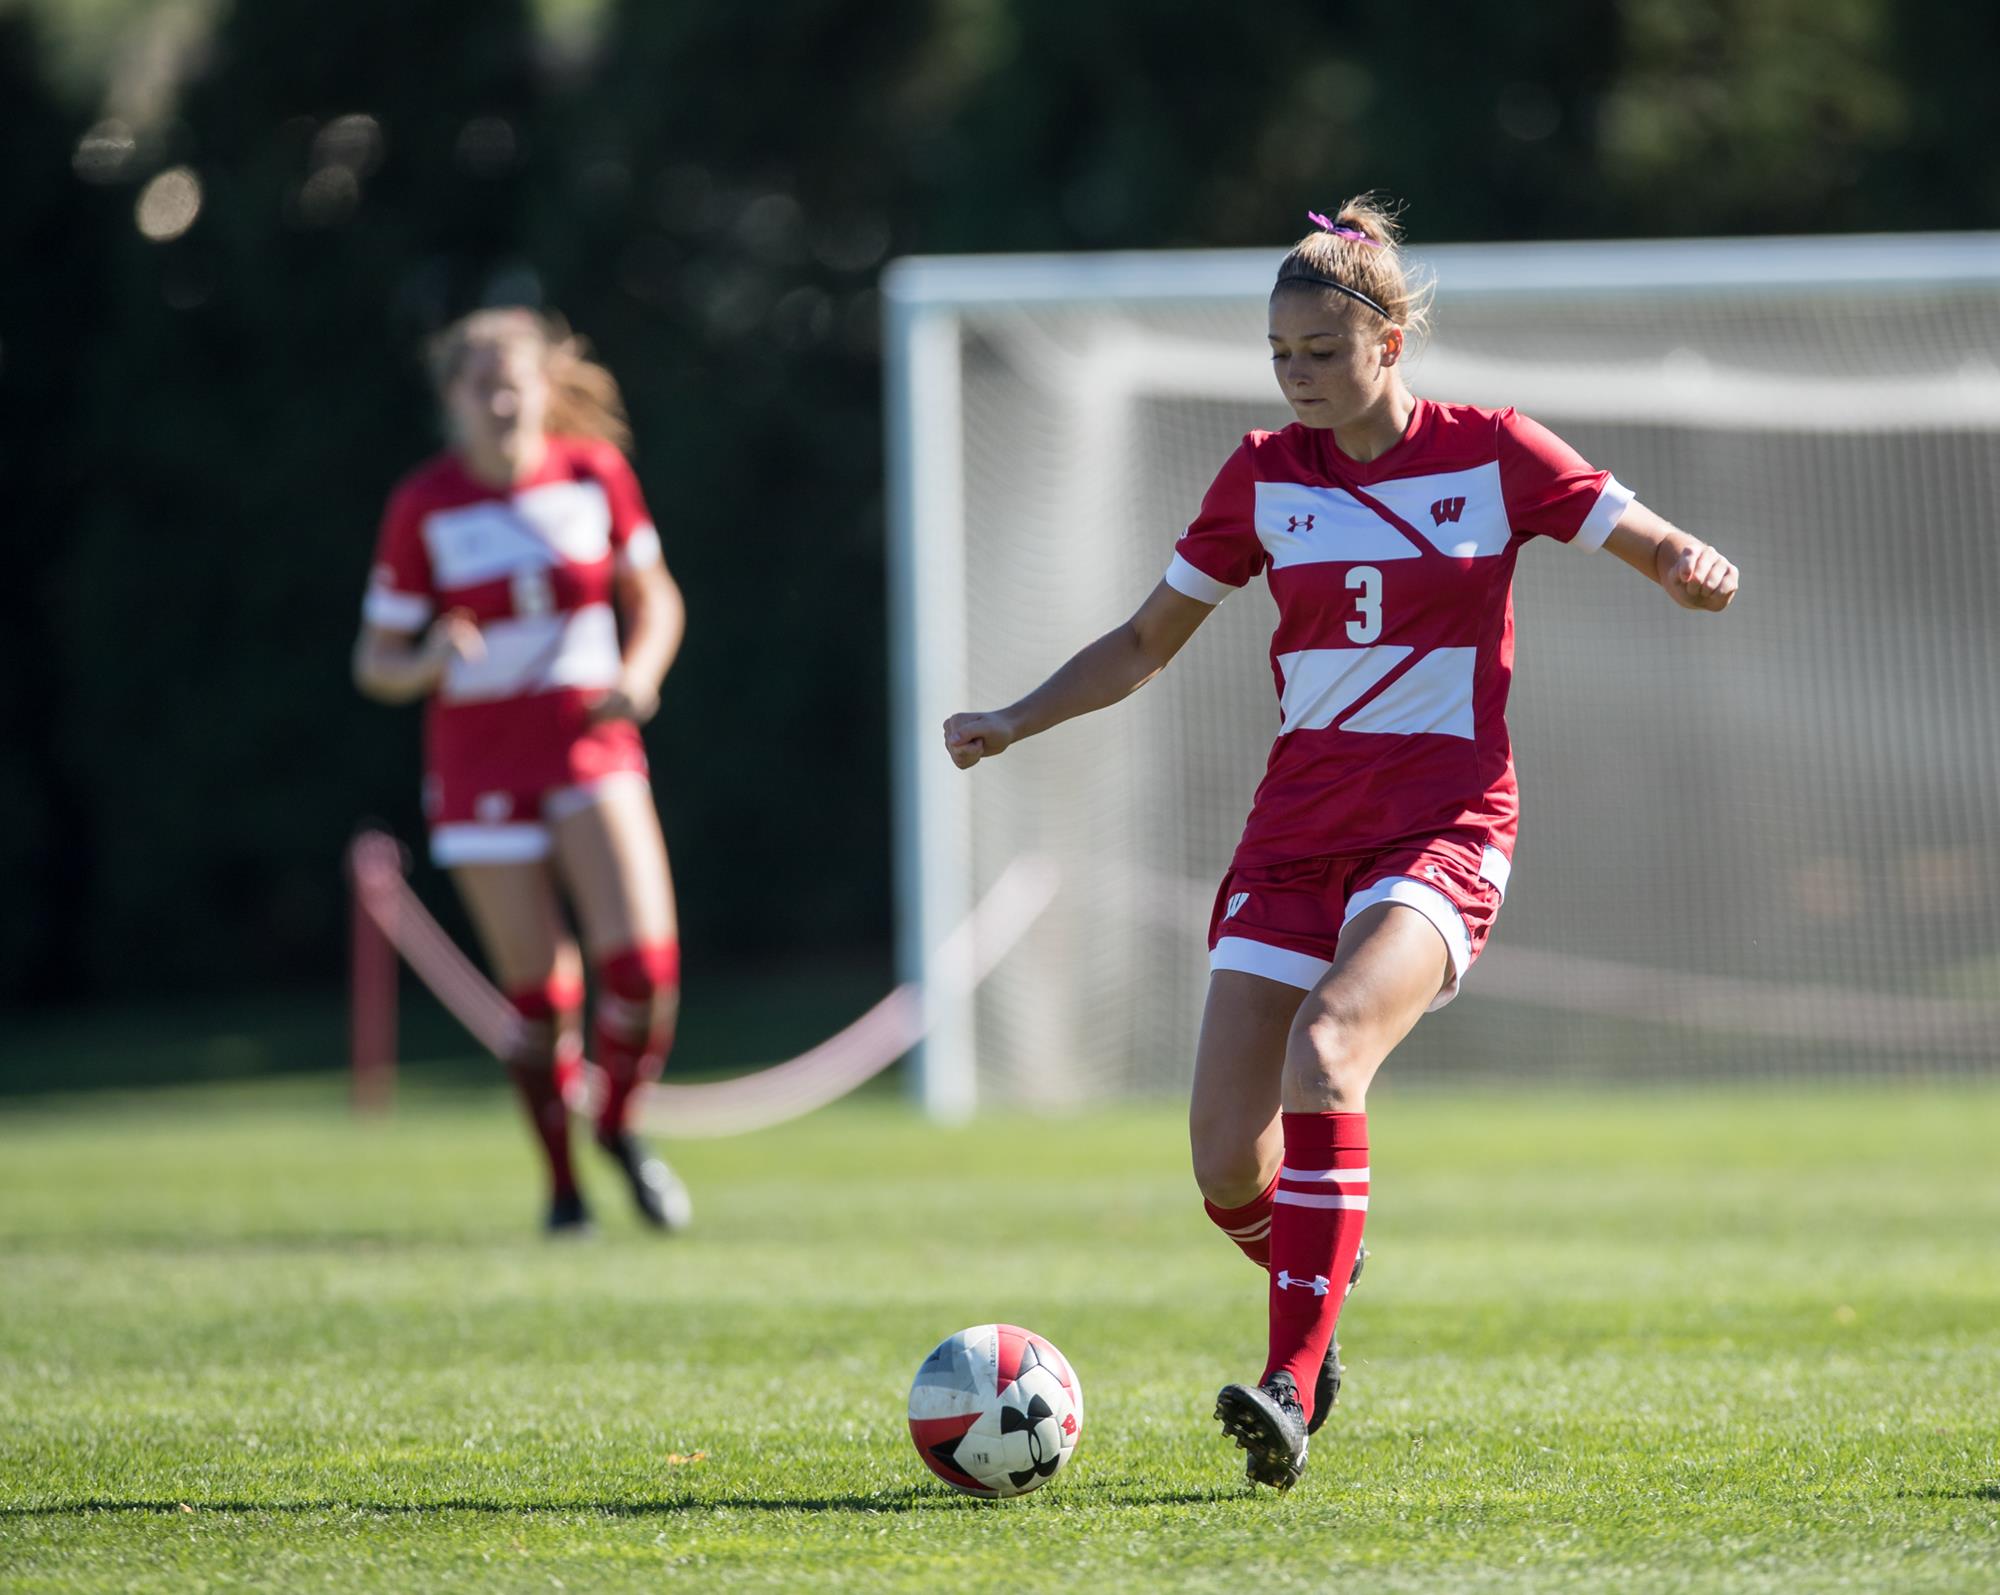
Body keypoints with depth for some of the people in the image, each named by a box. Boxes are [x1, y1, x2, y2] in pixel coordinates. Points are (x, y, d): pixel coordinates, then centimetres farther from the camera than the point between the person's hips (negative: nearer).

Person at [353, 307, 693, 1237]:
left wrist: (639, 677, -7)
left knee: (642, 957, -15)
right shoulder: (424, 507, -6)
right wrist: (429, 661, -23)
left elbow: (654, 599, 12)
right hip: (480, 766, -1)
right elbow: (374, 663, -1)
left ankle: (620, 1126, 14)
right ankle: (562, 1184, 19)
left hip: (589, 745, 1)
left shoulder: (595, 473, -1)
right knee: (539, 990, -2)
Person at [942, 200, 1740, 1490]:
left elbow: (1675, 560, 1)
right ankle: (1316, 1317, 26)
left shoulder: (1492, 455, -1)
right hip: (1297, 832, 4)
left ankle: (1293, 1385, -33)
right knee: (1227, 1166, -6)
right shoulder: (1265, 477, 8)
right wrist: (1016, 722, 2)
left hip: (1441, 830, -4)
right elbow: (1146, 644, 17)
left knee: (1324, 1051, -32)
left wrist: (1700, 573, -23)